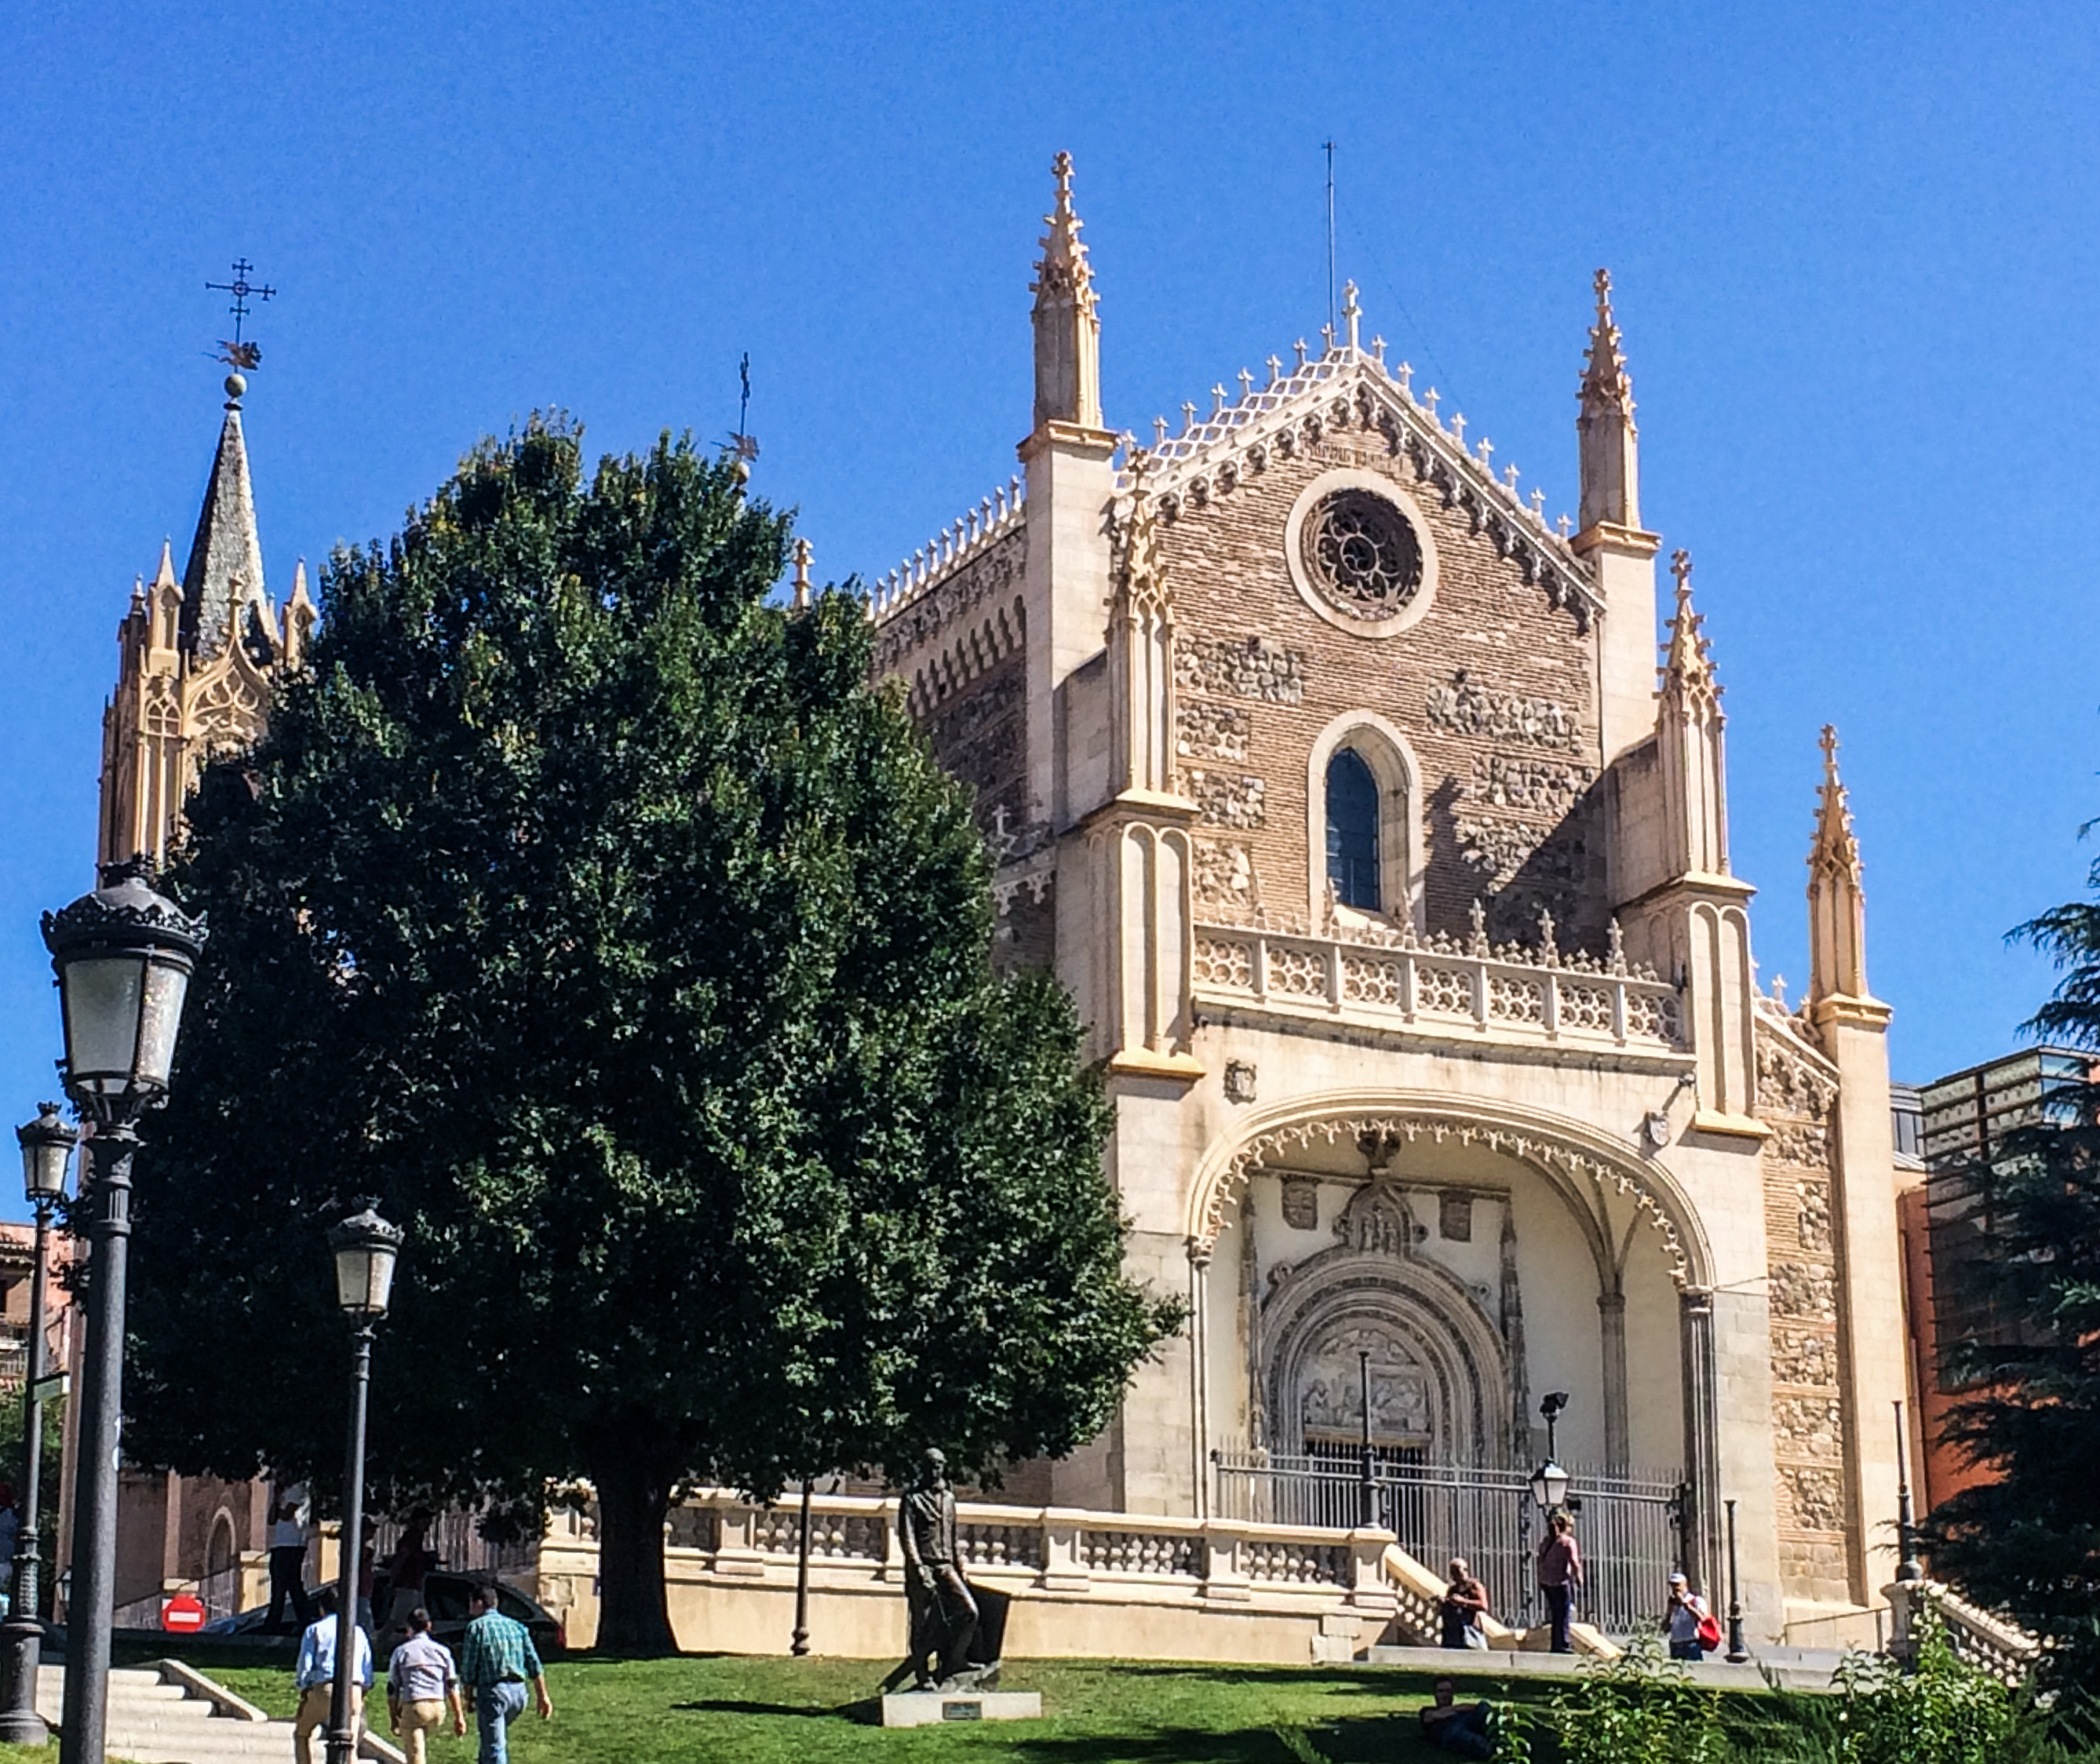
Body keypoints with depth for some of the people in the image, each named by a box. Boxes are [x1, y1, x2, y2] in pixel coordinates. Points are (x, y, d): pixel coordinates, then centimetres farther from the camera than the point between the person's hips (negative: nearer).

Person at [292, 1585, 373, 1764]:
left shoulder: (315, 1630, 7)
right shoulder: (358, 1631, 19)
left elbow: (305, 1665, 0)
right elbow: (368, 1671, 15)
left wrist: (303, 1692, 9)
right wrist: (361, 1697, 21)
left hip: (324, 1689, -2)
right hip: (354, 1690, 2)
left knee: (302, 1733, 19)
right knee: (349, 1746, 3)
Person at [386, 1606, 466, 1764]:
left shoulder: (401, 1652, 6)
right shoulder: (442, 1650, 10)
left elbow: (392, 1689, 4)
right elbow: (452, 1686, 5)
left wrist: (393, 1717, 10)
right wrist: (459, 1716, 6)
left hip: (412, 1706, -3)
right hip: (438, 1706, 3)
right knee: (422, 1742, 26)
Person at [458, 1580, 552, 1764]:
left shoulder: (476, 1627, -2)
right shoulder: (516, 1626, 14)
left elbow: (468, 1669, -4)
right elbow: (535, 1666, 10)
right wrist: (543, 1697, 13)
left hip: (492, 1691, -6)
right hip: (518, 1690, 6)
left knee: (494, 1748, -5)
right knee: (497, 1738, 27)